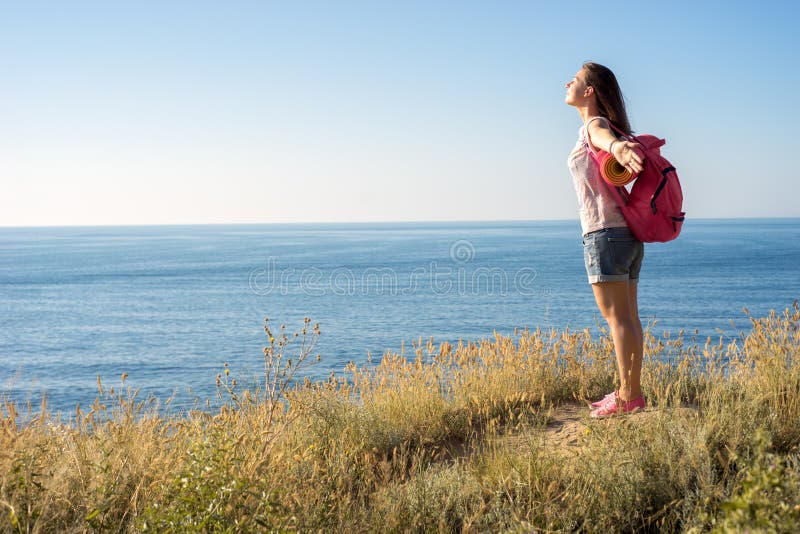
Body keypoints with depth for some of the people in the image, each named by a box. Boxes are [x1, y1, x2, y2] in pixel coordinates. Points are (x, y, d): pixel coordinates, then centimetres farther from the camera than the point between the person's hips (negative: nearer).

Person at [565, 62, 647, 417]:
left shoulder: (592, 127, -9)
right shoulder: (598, 127, 19)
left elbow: (604, 136, -34)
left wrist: (617, 148, -55)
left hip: (604, 232, -9)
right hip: (627, 233, 9)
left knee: (617, 317, -7)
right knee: (627, 317, 10)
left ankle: (628, 396, -4)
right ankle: (631, 392, 15)